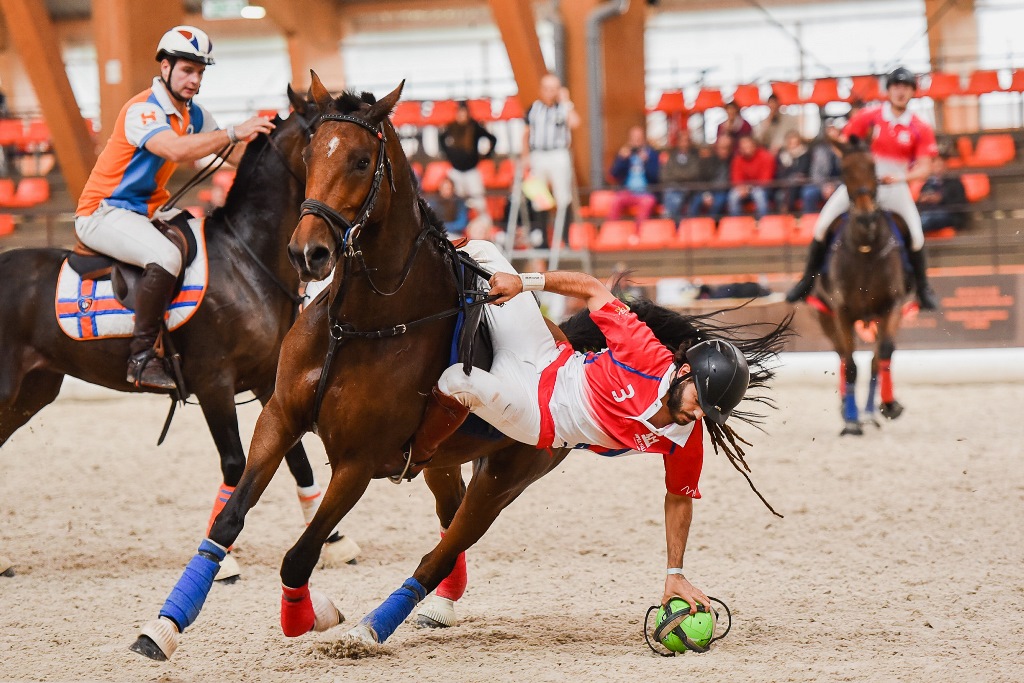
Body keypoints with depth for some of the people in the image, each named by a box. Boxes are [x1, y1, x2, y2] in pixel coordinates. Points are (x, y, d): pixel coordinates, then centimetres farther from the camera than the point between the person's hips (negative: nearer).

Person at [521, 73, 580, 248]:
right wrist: (525, 157, 10)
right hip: (537, 156, 3)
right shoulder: (533, 109, 11)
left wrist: (565, 102, -13)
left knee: (563, 199, -4)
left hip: (558, 156, -3)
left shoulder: (564, 107, 2)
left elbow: (574, 123, -18)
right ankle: (539, 238, 10)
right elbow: (526, 134, 16)